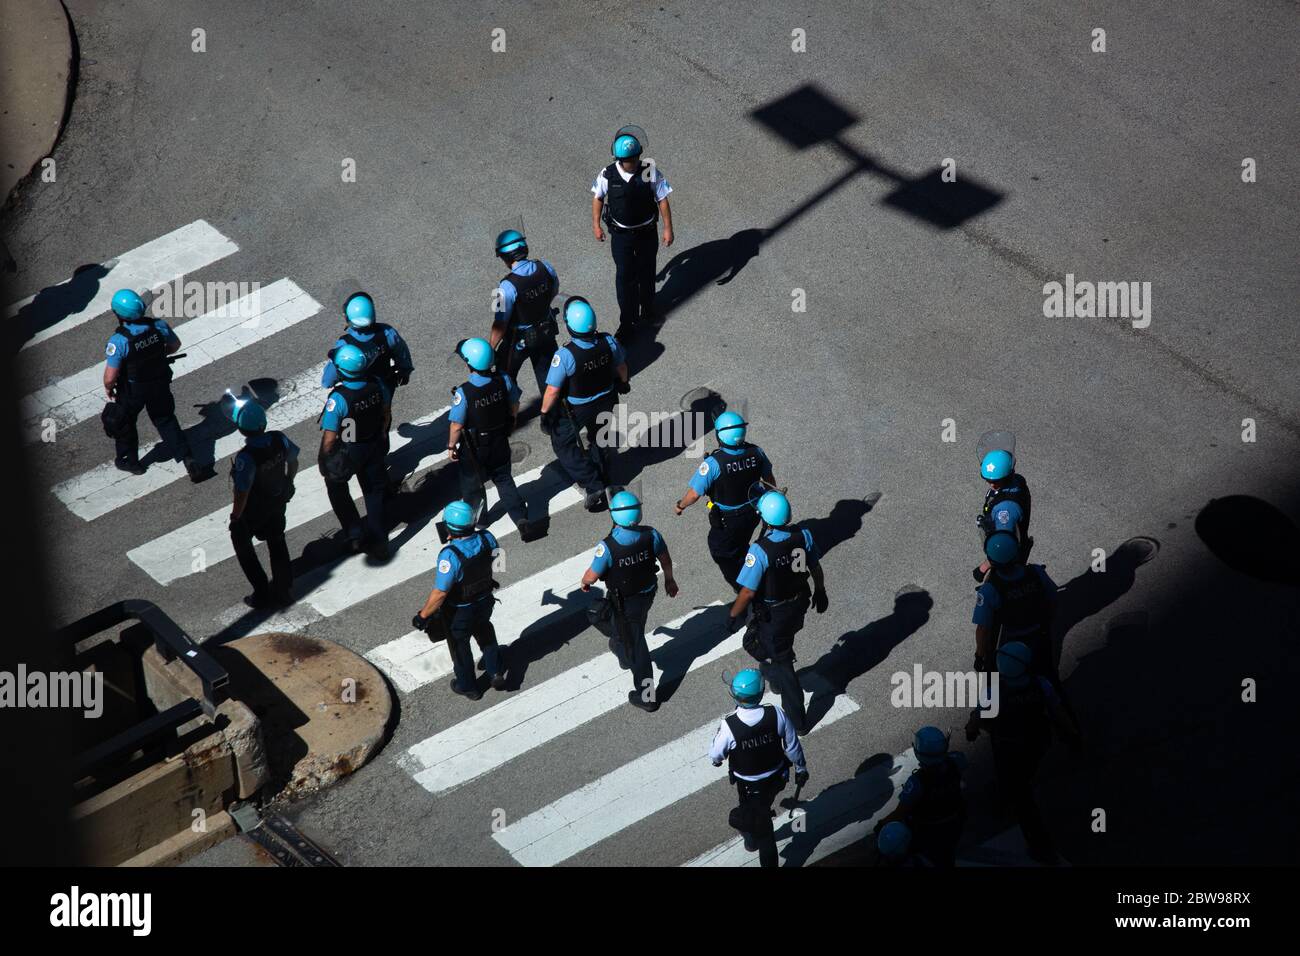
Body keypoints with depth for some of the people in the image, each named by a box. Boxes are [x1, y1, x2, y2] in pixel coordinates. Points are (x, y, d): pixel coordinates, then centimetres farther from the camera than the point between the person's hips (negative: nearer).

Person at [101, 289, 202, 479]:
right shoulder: (159, 326, -20)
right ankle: (189, 461, 17)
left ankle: (129, 461, 43)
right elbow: (175, 346, 2)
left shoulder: (118, 340, -32)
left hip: (132, 391, -3)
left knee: (123, 421, 24)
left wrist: (108, 388, -3)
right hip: (160, 384, 4)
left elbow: (110, 377, -25)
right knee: (166, 420, 23)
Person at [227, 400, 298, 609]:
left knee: (242, 543, 21)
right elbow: (293, 463, -2)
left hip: (254, 511, -5)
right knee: (276, 541, 26)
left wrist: (235, 517, -12)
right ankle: (283, 590, 38)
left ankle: (262, 594, 25)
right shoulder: (279, 439, -21)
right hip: (279, 501, 5)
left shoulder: (245, 458, -37)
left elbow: (242, 494, -29)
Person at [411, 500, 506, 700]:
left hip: (459, 612, -4)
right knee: (485, 635, 34)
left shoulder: (450, 555, -39)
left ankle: (468, 687, 42)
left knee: (459, 646, 23)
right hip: (485, 601, 4)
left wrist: (423, 615, -18)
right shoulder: (487, 538, -21)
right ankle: (497, 673, 40)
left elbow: (440, 592, -33)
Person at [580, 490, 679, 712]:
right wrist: (669, 579, 18)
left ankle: (647, 697, 22)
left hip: (624, 601, -4)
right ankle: (623, 652, 65)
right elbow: (665, 559, -3)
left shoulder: (608, 546, -34)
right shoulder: (651, 535, -22)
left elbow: (592, 576, -21)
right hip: (648, 592, 4)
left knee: (635, 644, 12)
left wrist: (584, 581, 4)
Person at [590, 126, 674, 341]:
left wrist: (668, 228, -4)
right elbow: (597, 197, 1)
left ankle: (647, 311, 41)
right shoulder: (607, 174, -17)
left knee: (646, 273, 18)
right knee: (624, 277, 2)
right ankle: (627, 322, 13)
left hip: (646, 233, 0)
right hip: (620, 234, 0)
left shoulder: (651, 173, -18)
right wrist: (596, 225, 5)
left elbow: (662, 200, -8)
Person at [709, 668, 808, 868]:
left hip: (748, 784, -3)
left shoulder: (729, 726, -34)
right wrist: (801, 769, 6)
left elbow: (716, 755, -16)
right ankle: (751, 838, 60)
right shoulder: (776, 714, -28)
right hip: (776, 776, 3)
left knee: (760, 823, 23)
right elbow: (793, 746, -13)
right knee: (762, 809, 34)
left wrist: (716, 760, 9)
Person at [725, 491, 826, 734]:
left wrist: (733, 616, -10)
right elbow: (815, 567, 0)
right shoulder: (803, 535, -18)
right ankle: (775, 678, 61)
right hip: (798, 604, 5)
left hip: (772, 614, -5)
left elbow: (748, 591, -26)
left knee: (780, 661, 12)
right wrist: (820, 591, 19)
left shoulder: (760, 550, -34)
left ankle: (798, 720, 20)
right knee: (784, 647, 33)